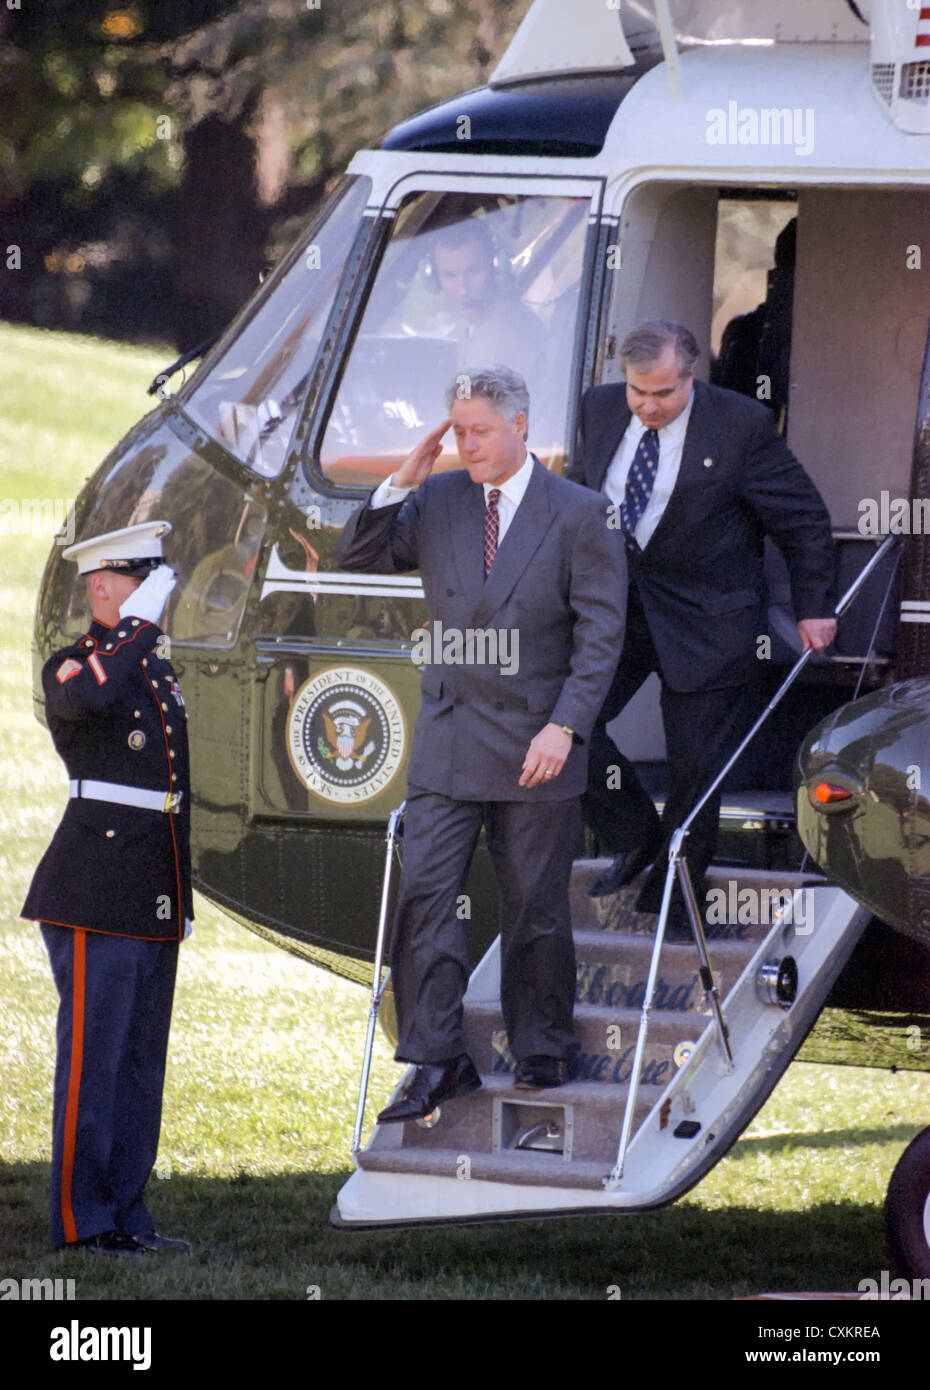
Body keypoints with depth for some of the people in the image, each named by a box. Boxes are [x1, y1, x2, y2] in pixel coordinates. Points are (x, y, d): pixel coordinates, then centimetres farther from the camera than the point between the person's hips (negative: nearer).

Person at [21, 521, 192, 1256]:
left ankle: (127, 1213, 16)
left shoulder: (158, 669, 18)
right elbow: (84, 699, -33)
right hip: (96, 892, -8)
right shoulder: (73, 665, -6)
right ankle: (81, 1221, -3)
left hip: (156, 900, 8)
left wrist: (180, 896, 23)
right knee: (93, 1055, -6)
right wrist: (138, 625, -23)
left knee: (141, 1059, 10)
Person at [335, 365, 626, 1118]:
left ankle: (540, 1052, 20)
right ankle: (438, 1062, -1)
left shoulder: (579, 515, -4)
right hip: (448, 741, 3)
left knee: (535, 907, 6)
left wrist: (565, 726, -16)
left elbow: (600, 632, -6)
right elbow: (355, 555, 6)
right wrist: (401, 484, -8)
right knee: (424, 895, -5)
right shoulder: (436, 502, 5)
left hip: (535, 745, -3)